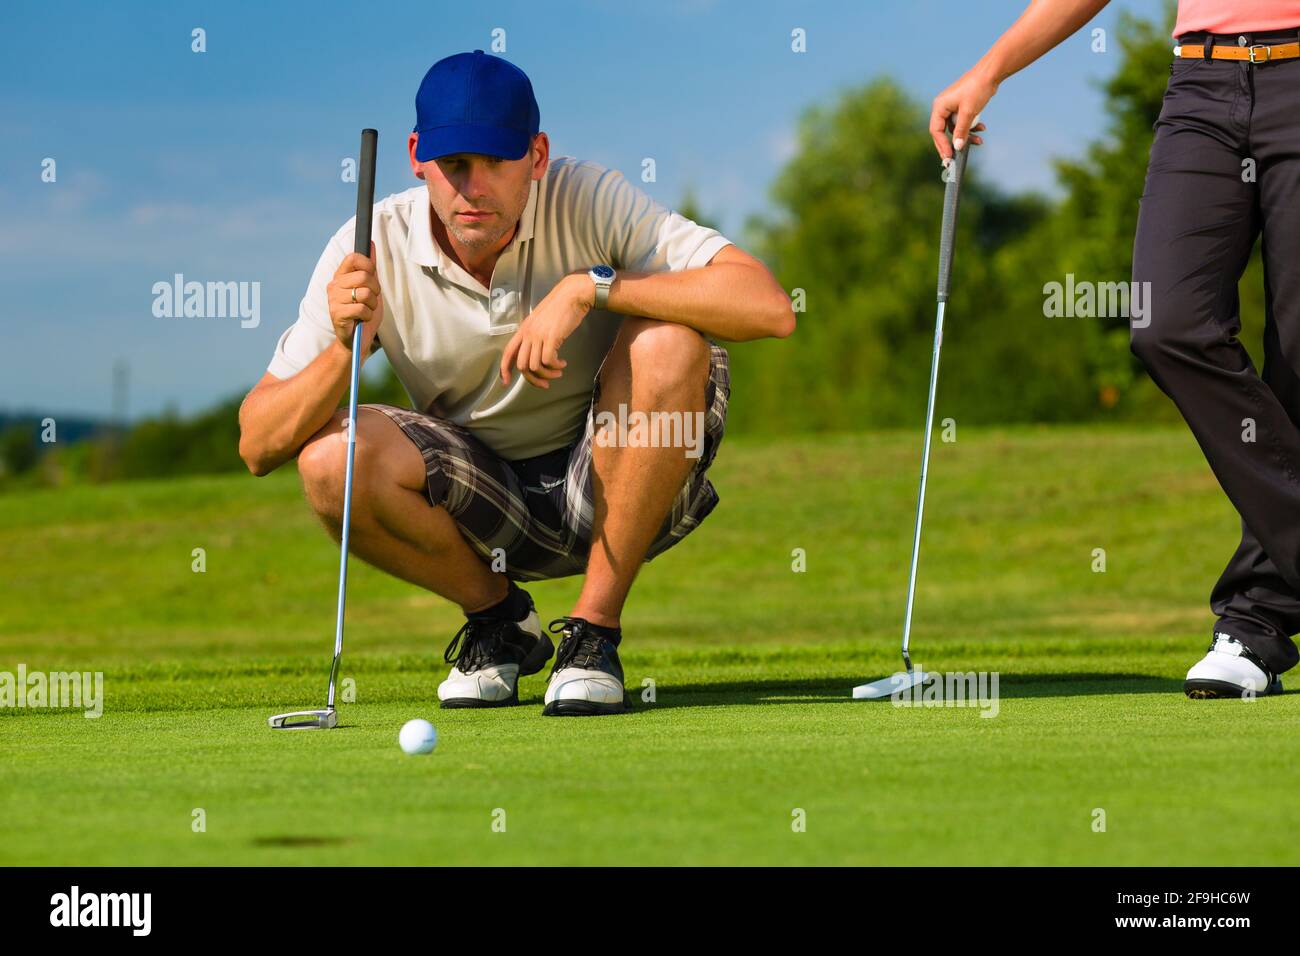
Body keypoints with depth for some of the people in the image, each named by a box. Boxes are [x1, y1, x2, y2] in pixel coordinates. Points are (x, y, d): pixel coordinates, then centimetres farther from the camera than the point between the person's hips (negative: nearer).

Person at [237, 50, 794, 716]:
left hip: (608, 495, -1)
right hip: (483, 505, 2)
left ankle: (594, 630, -15)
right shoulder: (371, 249, -13)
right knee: (330, 458, -27)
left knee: (669, 342, -30)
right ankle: (500, 618, 2)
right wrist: (344, 348, -32)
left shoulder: (588, 201, -19)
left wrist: (591, 287, -34)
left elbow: (770, 307, -30)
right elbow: (258, 446, -14)